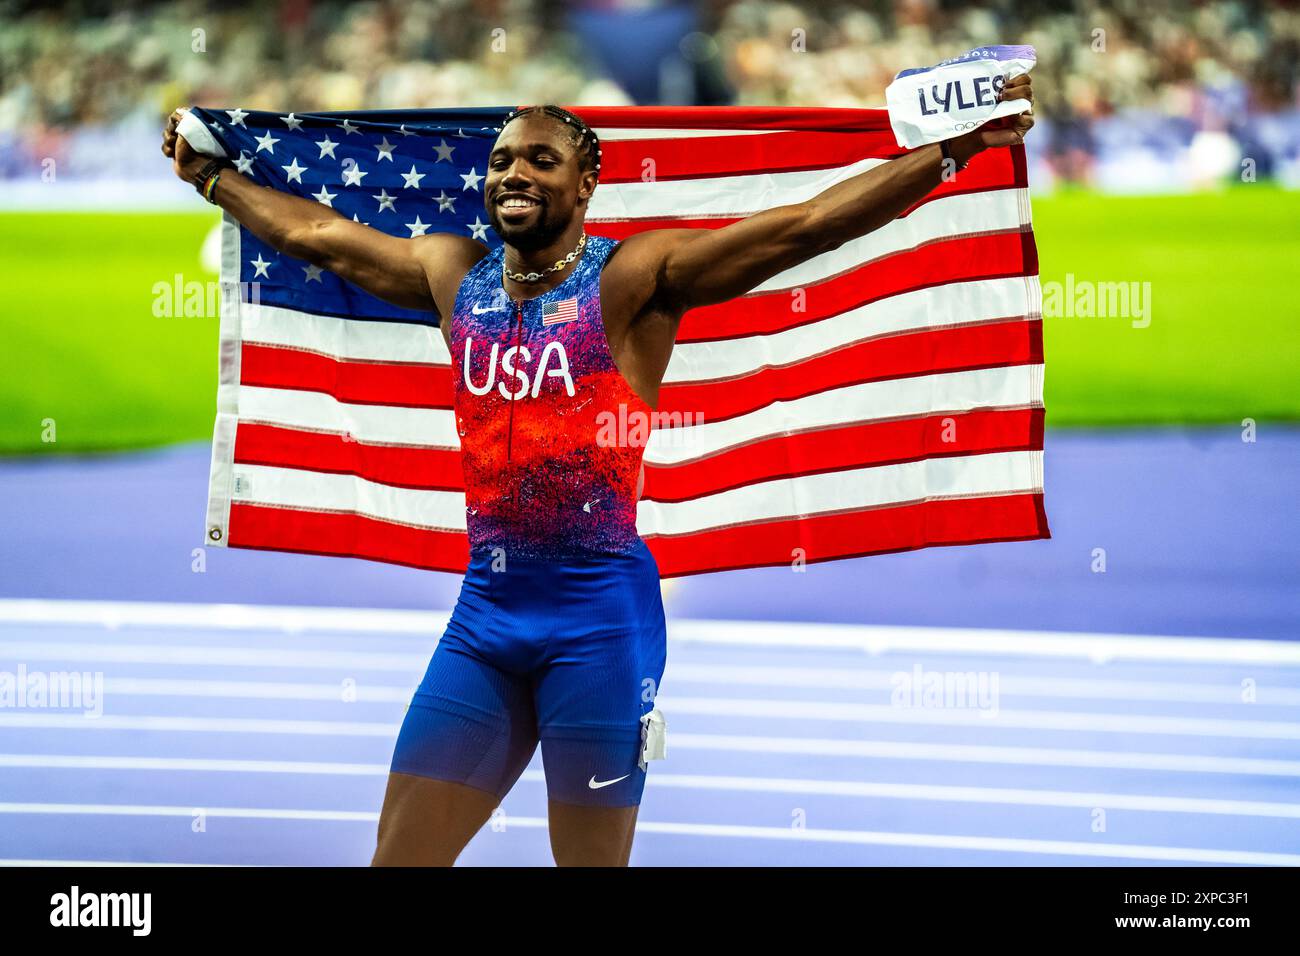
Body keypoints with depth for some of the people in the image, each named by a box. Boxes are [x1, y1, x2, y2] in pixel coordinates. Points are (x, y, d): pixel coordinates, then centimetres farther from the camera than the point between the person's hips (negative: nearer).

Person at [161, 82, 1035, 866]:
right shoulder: (452, 274, 11)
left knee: (591, 857, 2)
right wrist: (208, 175, 36)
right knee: (399, 853, 4)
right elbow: (312, 231, 26)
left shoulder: (636, 278, -6)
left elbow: (804, 224, -14)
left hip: (599, 609, -5)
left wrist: (953, 152, -22)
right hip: (484, 609, 5)